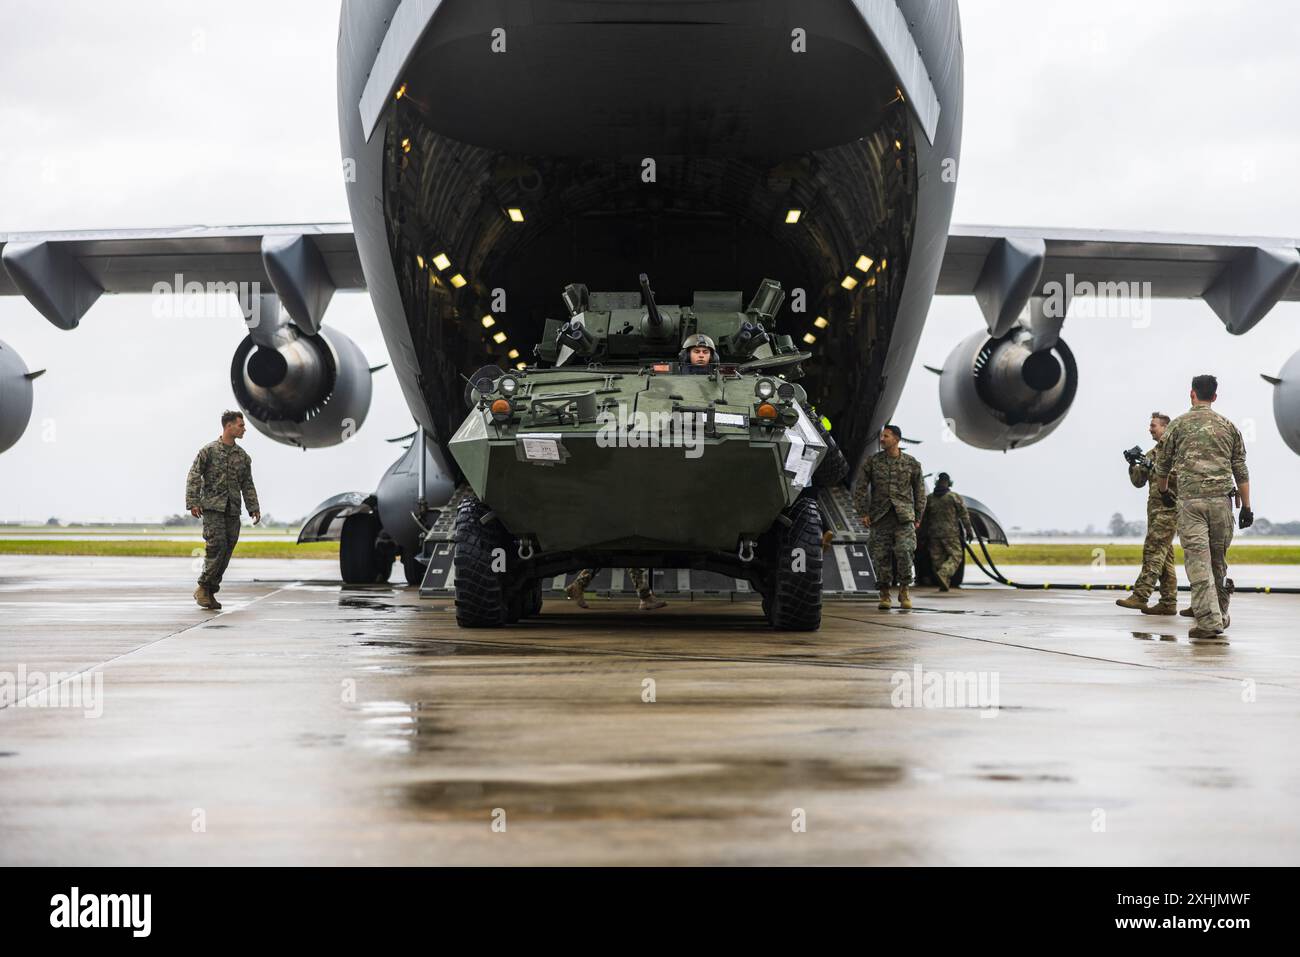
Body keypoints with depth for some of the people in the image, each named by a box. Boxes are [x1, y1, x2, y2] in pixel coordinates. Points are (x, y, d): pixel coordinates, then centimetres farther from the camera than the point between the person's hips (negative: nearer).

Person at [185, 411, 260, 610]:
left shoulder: (243, 456, 14)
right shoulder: (209, 450, -1)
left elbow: (247, 485, 17)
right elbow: (194, 477, -4)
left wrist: (254, 508, 7)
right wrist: (193, 503, -13)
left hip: (233, 511, 5)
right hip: (212, 507, -5)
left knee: (226, 553, 1)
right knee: (217, 546, -17)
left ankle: (210, 593, 9)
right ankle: (202, 587, -6)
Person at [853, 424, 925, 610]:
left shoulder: (911, 463, 6)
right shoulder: (872, 462, 6)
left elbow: (919, 491, 13)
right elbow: (860, 488, 8)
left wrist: (918, 516, 10)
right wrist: (863, 512, 1)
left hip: (904, 515, -1)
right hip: (880, 516, 1)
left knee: (904, 551, -16)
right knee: (881, 555, -1)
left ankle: (904, 591, -2)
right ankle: (884, 594, 11)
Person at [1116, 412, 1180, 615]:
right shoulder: (1151, 454, 20)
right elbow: (1138, 482, 18)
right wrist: (1133, 465, 0)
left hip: (1170, 506, -8)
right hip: (1154, 507, 8)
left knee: (1153, 549, -15)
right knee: (1163, 555, 6)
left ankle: (1140, 595, -21)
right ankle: (1168, 602, 7)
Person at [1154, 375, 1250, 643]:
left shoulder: (1178, 425, 6)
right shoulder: (1228, 426, 12)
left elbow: (1163, 463, 14)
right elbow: (1241, 470, 10)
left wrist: (1163, 491, 33)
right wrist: (1246, 507, 12)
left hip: (1190, 500, -2)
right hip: (1221, 500, 3)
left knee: (1198, 561, -6)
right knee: (1218, 561, 14)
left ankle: (1209, 622, -14)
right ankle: (1220, 616, 23)